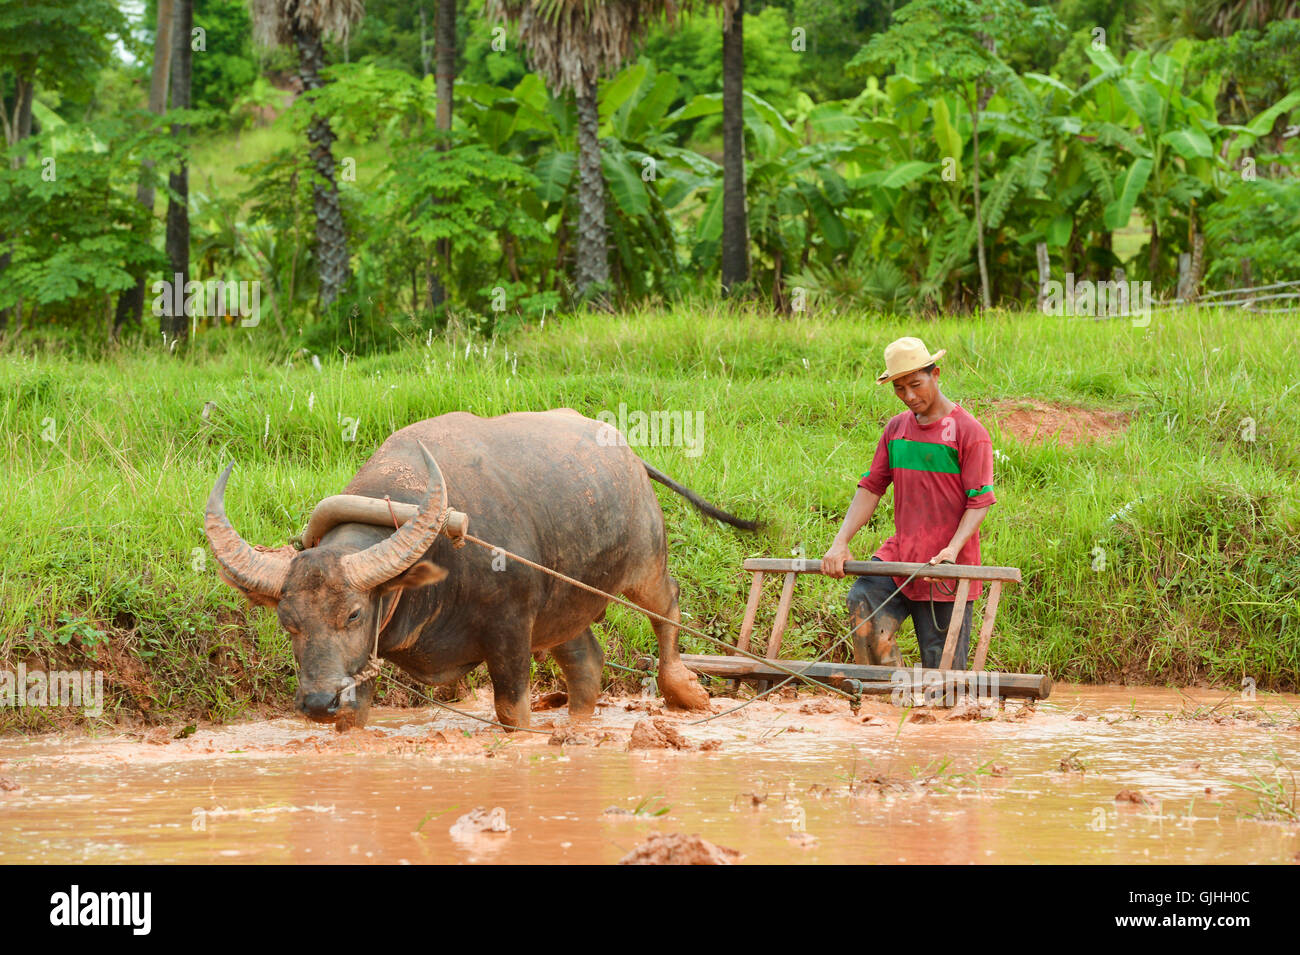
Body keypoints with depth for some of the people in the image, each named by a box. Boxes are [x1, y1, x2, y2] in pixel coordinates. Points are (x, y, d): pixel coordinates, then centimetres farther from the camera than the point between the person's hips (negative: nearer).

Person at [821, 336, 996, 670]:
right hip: (900, 553, 5)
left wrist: (952, 550, -25)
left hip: (947, 567, -5)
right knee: (862, 601, -22)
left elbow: (980, 502, -9)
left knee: (943, 664, -4)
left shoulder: (968, 431, -5)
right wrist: (841, 543, -2)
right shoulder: (896, 429, 12)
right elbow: (870, 488, 11)